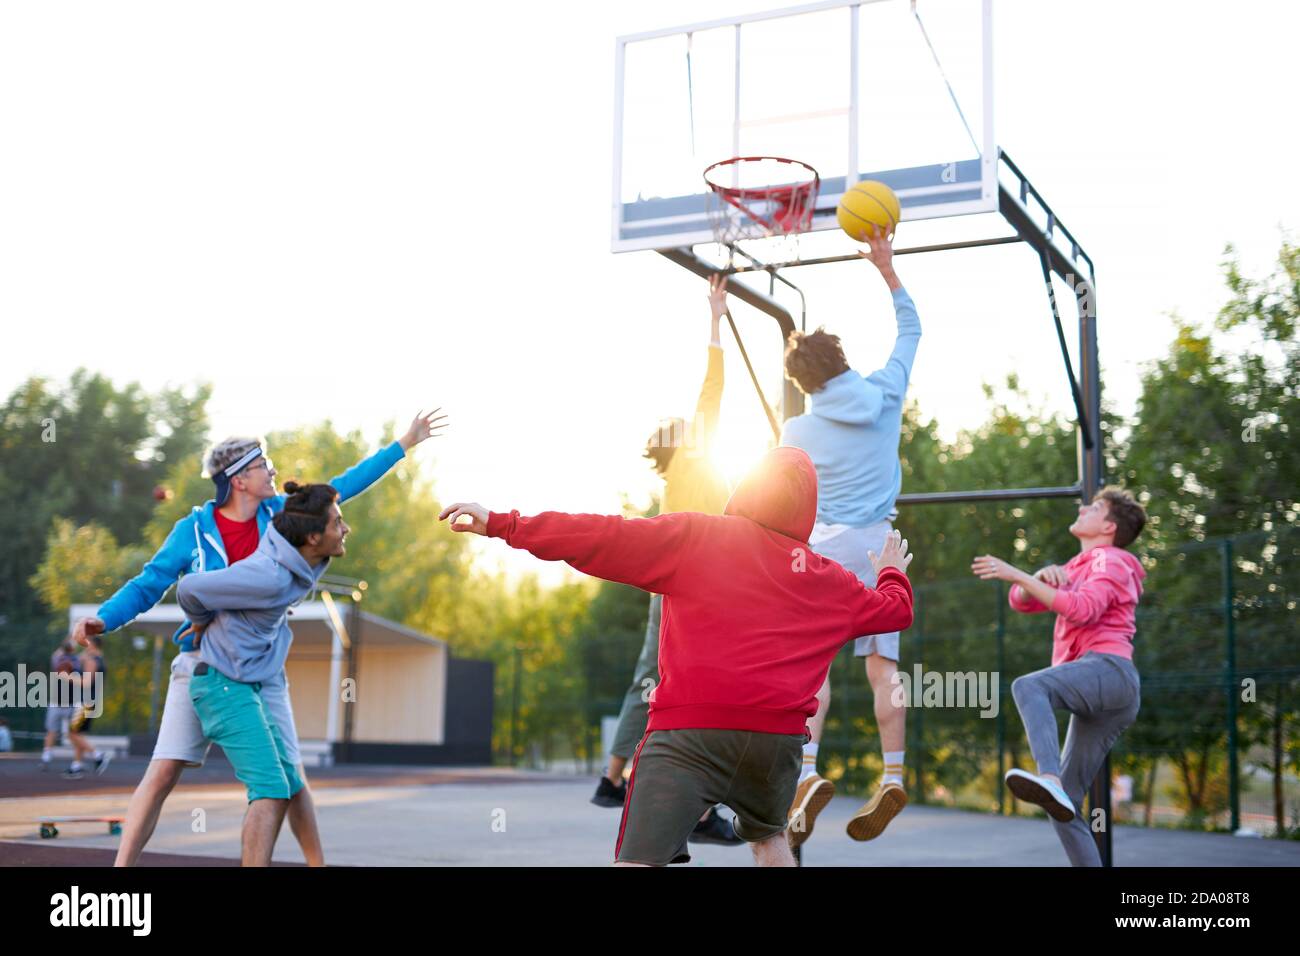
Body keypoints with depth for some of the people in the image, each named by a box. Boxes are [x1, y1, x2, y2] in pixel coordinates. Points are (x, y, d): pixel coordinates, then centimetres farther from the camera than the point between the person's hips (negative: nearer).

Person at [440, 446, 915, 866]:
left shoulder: (696, 535, 4)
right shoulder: (830, 580, 16)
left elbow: (604, 538, -4)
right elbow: (894, 610, 31)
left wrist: (501, 524, -2)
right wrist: (893, 573, 55)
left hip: (691, 731, -4)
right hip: (778, 734, 5)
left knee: (639, 859, -11)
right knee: (768, 835, 33)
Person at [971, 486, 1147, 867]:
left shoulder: (1109, 559, 9)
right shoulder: (1078, 567, 36)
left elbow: (1083, 610, -14)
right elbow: (1022, 601, 21)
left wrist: (1016, 574, -17)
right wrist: (1042, 576, -2)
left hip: (1109, 669, -9)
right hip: (1101, 702, 9)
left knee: (1028, 686, -36)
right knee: (1063, 805, 0)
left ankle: (1050, 779, -57)